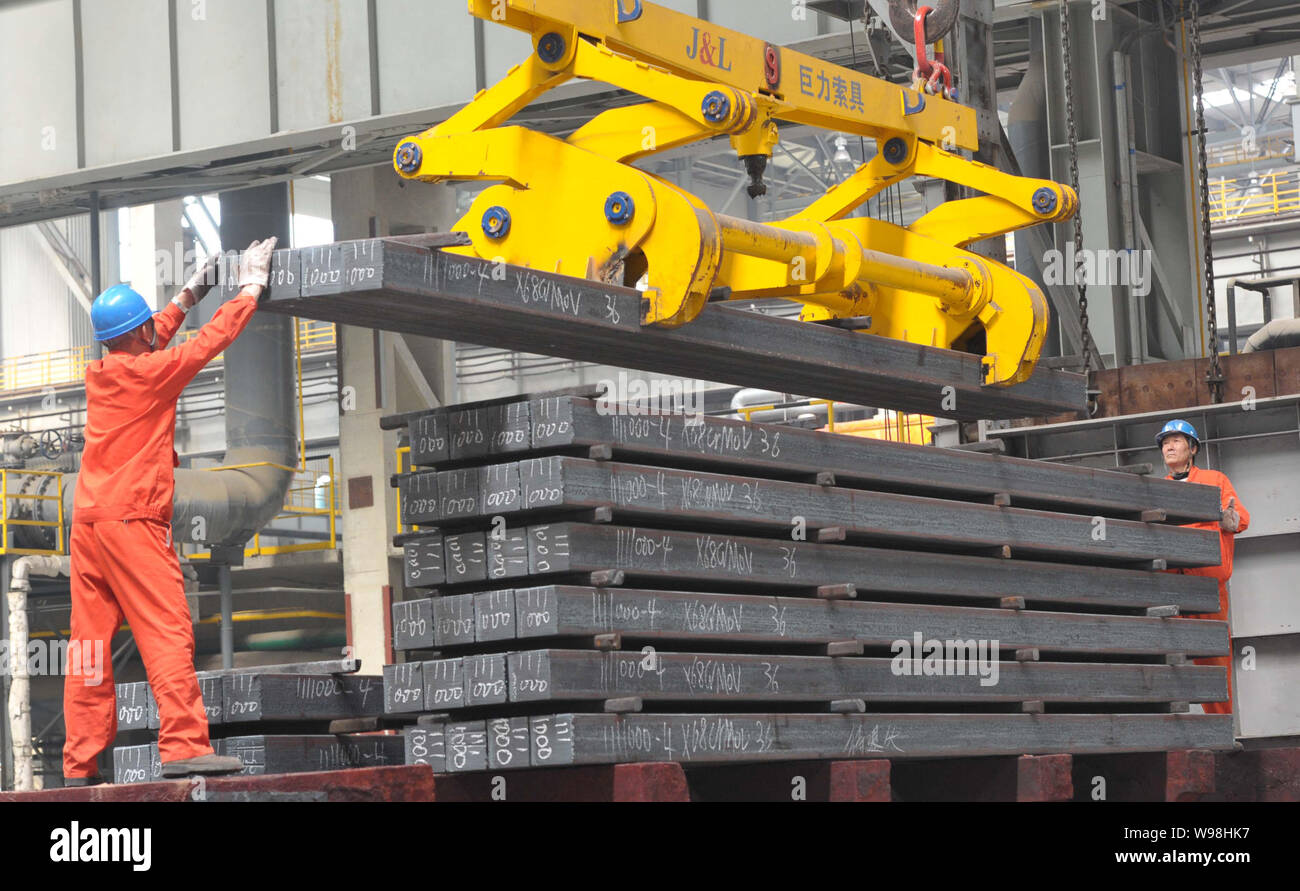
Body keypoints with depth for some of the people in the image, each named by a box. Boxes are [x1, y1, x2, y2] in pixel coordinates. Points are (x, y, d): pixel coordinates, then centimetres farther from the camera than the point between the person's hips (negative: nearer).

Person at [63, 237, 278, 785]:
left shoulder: (98, 374, 13)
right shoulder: (150, 372, -8)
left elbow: (147, 345, 32)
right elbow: (211, 341, 0)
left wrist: (189, 295, 37)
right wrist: (250, 288, 12)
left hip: (87, 520, 8)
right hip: (132, 519, -8)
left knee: (90, 637, 5)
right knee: (167, 631, -9)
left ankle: (80, 764, 4)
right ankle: (183, 746, -17)